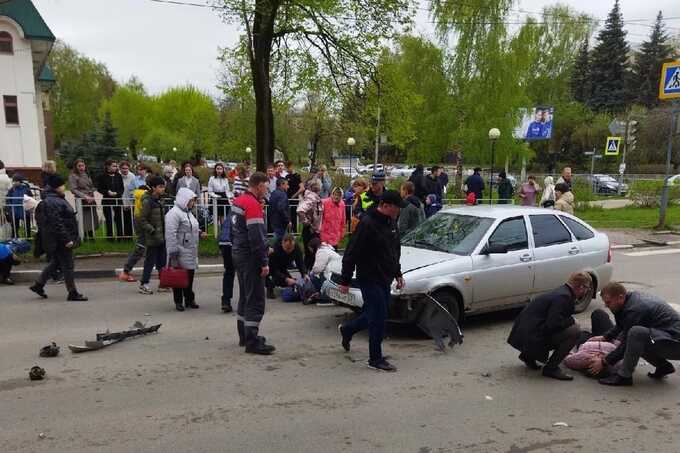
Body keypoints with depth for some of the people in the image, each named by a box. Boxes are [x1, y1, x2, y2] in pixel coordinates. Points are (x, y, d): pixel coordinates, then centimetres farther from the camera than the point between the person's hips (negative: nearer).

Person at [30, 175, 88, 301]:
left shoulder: (57, 199, 14)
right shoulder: (52, 202, -19)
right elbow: (57, 223, -25)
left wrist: (69, 238, 23)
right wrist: (66, 239, -25)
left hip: (58, 240, 11)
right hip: (59, 240, -11)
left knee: (55, 262, 21)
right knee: (67, 265, -4)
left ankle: (38, 285, 31)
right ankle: (73, 293, 4)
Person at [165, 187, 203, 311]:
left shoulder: (188, 213, 16)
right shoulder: (174, 213, -15)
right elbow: (171, 234, -20)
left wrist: (198, 233, 10)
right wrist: (173, 252, -22)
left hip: (190, 253, 9)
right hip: (180, 253, -9)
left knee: (190, 277, 14)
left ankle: (189, 299, 25)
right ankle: (178, 302, 12)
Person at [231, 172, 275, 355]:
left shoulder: (238, 201, 11)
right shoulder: (253, 204, -18)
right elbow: (256, 236, -22)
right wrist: (264, 262, -18)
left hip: (238, 254, 10)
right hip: (250, 258, -10)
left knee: (245, 296, 18)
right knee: (255, 300, -5)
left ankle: (244, 336, 28)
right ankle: (252, 342, -2)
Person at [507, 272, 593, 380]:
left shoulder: (562, 291, 14)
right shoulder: (563, 297, -16)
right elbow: (552, 324, -24)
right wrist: (572, 321, -7)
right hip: (531, 338, -10)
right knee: (574, 332, -14)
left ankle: (528, 356, 21)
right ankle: (551, 368, -5)